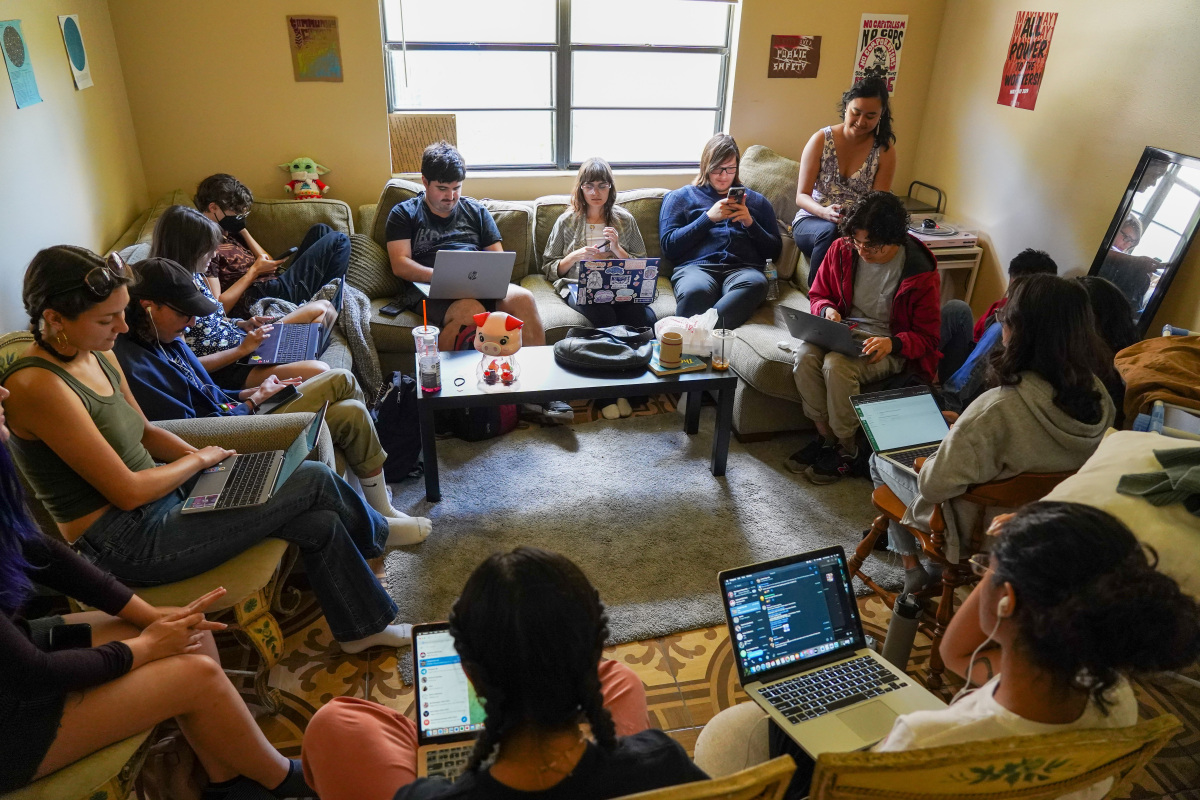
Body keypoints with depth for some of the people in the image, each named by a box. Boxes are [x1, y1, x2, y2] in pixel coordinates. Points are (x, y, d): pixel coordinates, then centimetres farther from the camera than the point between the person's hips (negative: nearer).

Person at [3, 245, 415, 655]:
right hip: (126, 543, -8)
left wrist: (214, 459, 1)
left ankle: (363, 627, 21)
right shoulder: (38, 386, -24)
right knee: (315, 480, -13)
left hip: (159, 499, 9)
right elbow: (128, 492, -22)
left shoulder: (96, 355, 3)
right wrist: (199, 459, -6)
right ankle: (375, 533, 17)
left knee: (319, 522, -3)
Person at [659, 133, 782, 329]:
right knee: (696, 290, -42)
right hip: (696, 267, -1)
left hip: (743, 268, 2)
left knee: (755, 283, -39)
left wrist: (750, 223, 5)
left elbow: (774, 252, 22)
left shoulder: (756, 201, 29)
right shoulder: (680, 197, 24)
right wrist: (708, 218, 1)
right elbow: (668, 246, 9)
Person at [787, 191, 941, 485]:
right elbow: (818, 294, 13)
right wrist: (827, 309, -12)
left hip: (891, 347, -4)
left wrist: (892, 343, -28)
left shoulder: (921, 273, -12)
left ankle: (846, 447, -12)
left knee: (836, 365, -34)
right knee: (805, 355, -28)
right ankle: (824, 436, -10)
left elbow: (927, 337, -7)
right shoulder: (842, 249, -2)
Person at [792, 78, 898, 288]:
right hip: (811, 221, -1)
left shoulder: (885, 151, 0)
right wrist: (824, 212, -26)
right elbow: (801, 196, -4)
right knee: (830, 231, -37)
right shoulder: (822, 139, -2)